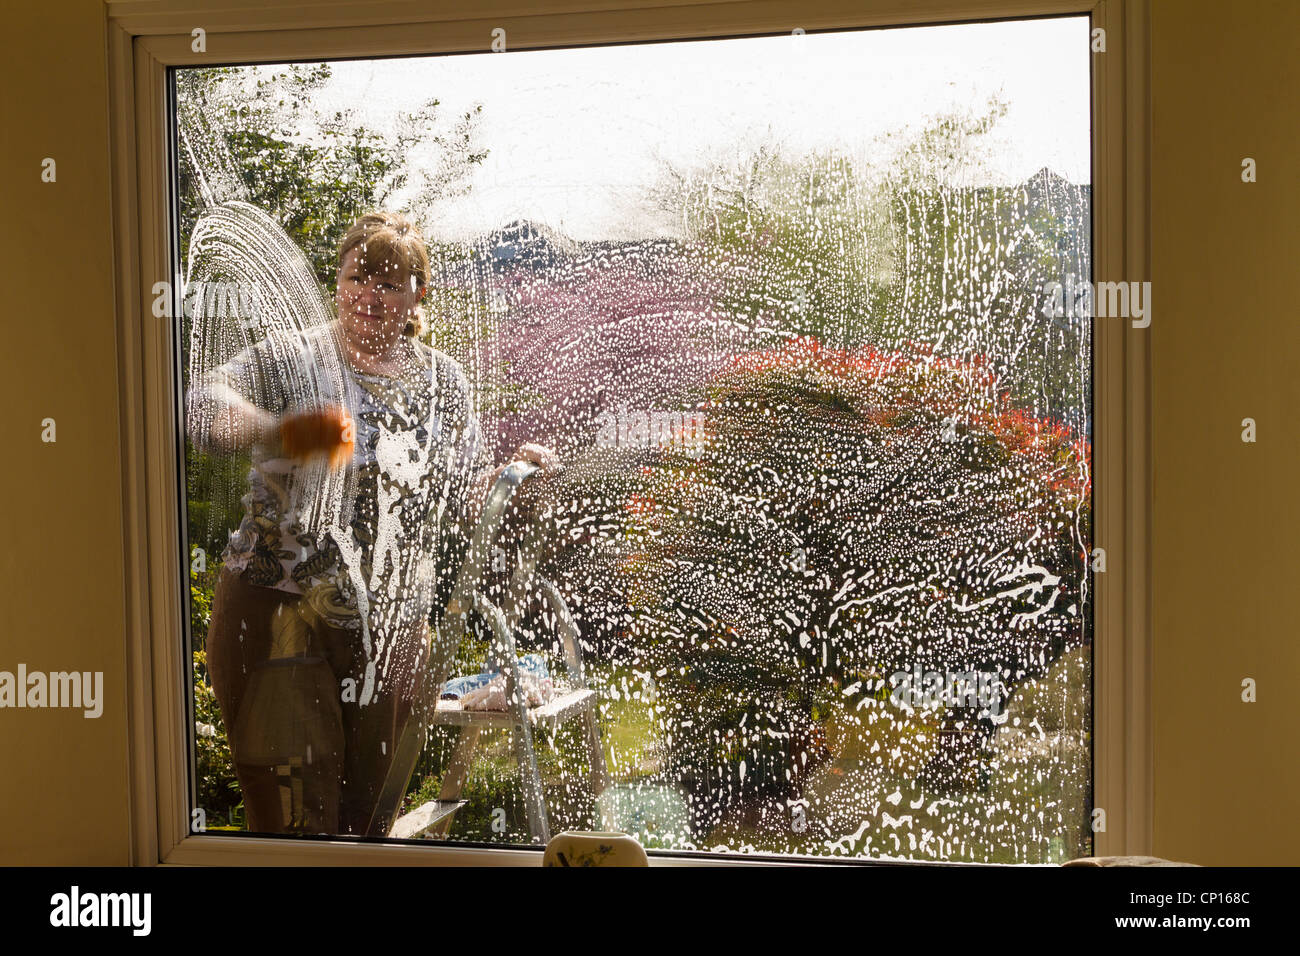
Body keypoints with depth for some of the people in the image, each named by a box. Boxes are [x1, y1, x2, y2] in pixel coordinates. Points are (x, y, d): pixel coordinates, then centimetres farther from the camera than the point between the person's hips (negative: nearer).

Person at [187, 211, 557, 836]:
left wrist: (510, 475, -7)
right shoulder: (290, 359, -1)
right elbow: (202, 406, -20)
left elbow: (459, 509, 13)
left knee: (365, 816, 14)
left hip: (391, 633, 3)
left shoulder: (443, 382, 9)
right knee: (293, 823, -4)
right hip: (279, 616, -3)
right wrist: (280, 431, -39)